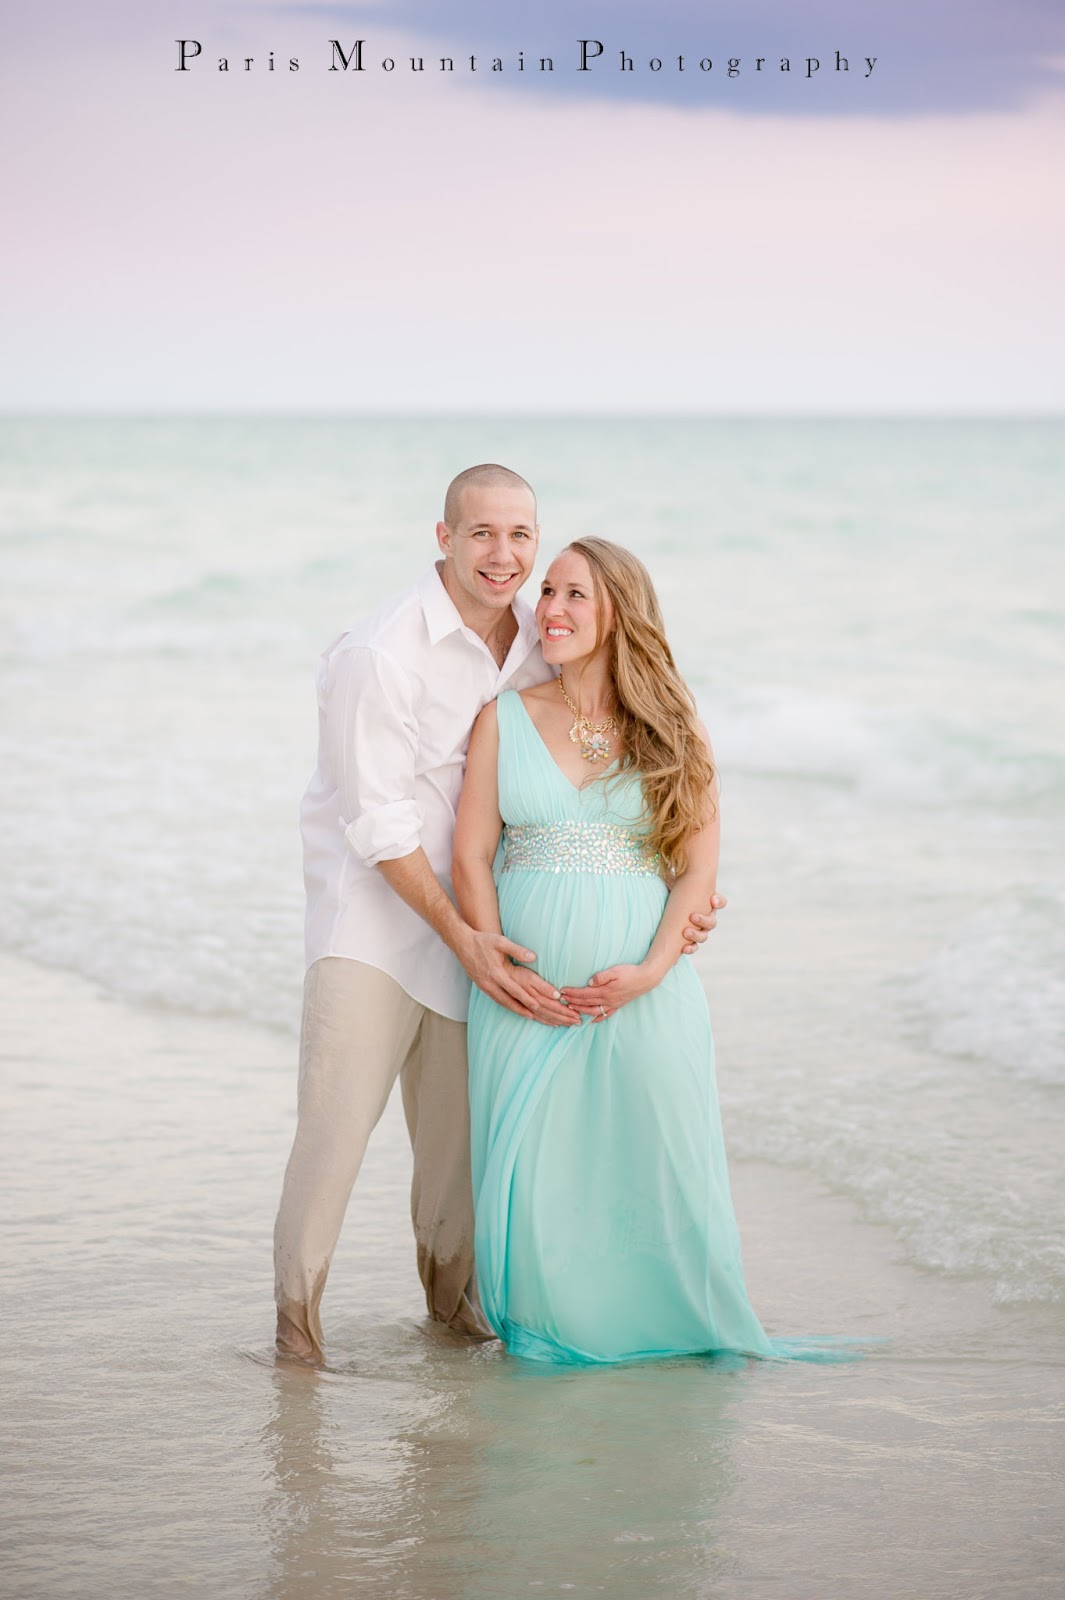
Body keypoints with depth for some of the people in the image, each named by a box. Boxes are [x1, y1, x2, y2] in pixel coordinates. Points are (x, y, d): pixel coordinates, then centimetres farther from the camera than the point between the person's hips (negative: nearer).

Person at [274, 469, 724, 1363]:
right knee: (339, 1108, -12)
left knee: (459, 1119, 11)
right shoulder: (380, 657, -17)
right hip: (374, 901, -5)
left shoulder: (542, 646, 1)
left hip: (476, 913, 5)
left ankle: (450, 1283, 31)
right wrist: (461, 937, -22)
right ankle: (297, 1305, 2)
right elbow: (379, 826, -17)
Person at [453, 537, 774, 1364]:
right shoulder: (507, 719, 6)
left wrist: (652, 969, -12)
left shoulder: (672, 730, 4)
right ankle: (548, 1324, 19)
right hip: (525, 995, 1)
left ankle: (685, 1327, 17)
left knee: (656, 1164, 0)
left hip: (644, 991, -1)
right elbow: (471, 856, 3)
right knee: (532, 1170, 0)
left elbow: (698, 870, 2)